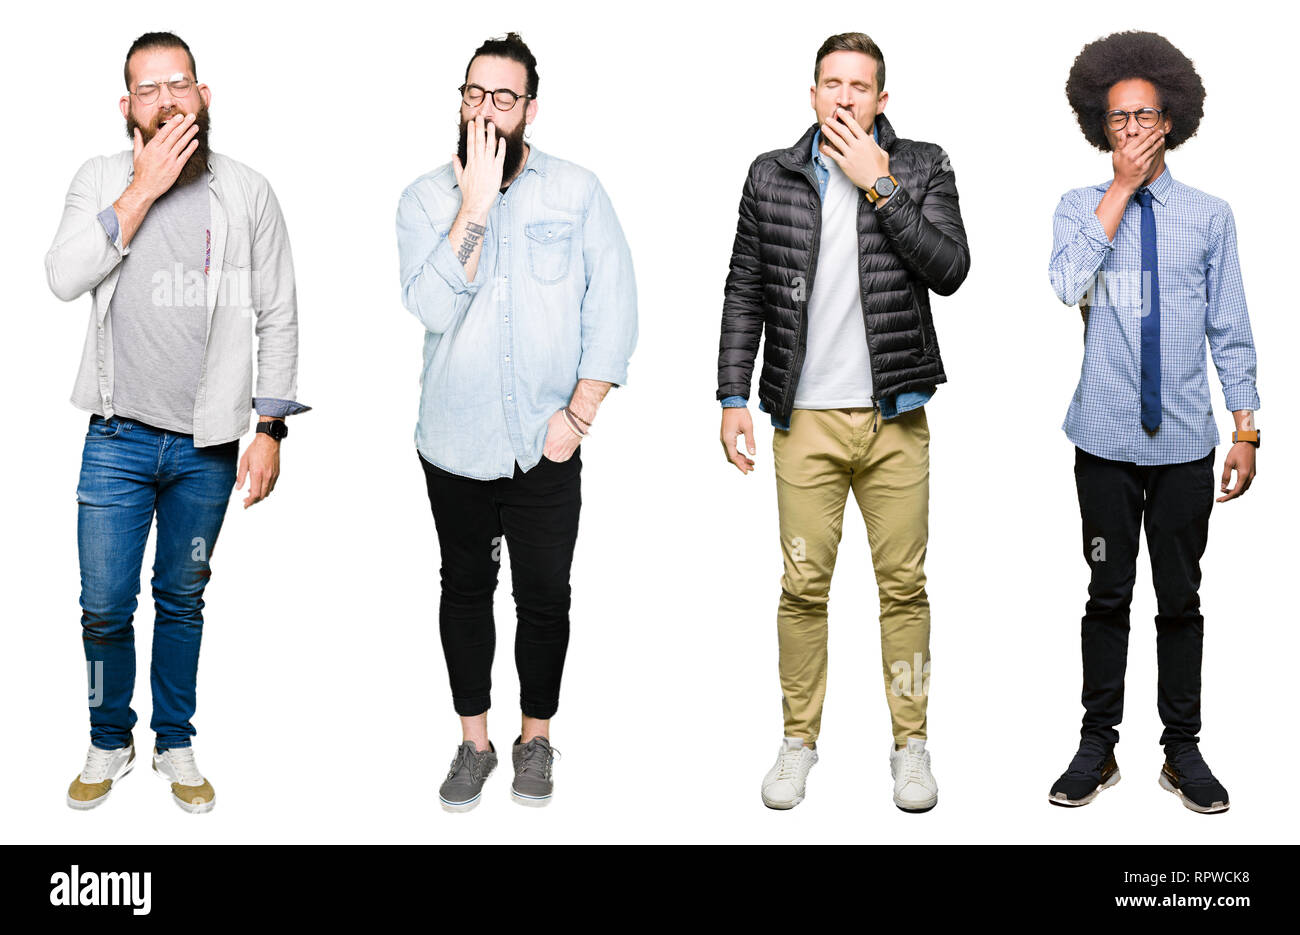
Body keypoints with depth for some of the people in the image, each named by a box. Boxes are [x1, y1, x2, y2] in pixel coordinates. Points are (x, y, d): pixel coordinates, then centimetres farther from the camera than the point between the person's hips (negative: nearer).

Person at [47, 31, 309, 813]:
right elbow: (64, 278, -14)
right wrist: (143, 190, -16)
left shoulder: (247, 192, -1)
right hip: (119, 438, 0)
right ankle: (110, 742, 27)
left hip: (208, 444, 0)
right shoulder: (101, 180, 1)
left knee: (182, 599, 14)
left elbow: (278, 317, 1)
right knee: (106, 605, 4)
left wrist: (271, 429, -3)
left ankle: (176, 743, 30)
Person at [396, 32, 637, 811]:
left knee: (545, 597, 5)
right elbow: (434, 308, -15)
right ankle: (474, 741, 28)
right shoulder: (426, 198, 0)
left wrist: (579, 413, -9)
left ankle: (537, 738, 26)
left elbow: (614, 311, -2)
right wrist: (476, 203, -18)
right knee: (466, 588, 12)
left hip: (547, 447, -1)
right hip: (454, 443, 1)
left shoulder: (579, 192, -2)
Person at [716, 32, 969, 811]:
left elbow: (950, 270, -10)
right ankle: (800, 740, 18)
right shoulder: (772, 176, 7)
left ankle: (910, 741, 18)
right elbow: (745, 294, 8)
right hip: (807, 420, 1)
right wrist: (733, 398, 2)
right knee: (803, 586, 3)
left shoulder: (922, 168, 4)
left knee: (905, 584, 5)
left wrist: (880, 186, -12)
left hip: (896, 419, 0)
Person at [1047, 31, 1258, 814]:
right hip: (1106, 440, 0)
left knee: (1181, 598, 8)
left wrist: (1246, 432, 2)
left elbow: (1231, 331, 5)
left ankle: (1183, 750, 21)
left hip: (1185, 441, 1)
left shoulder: (1209, 216, 3)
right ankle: (1098, 747, 19)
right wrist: (1121, 191, -15)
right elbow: (1066, 287, -18)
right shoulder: (1081, 207, 2)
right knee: (1108, 595, 8)